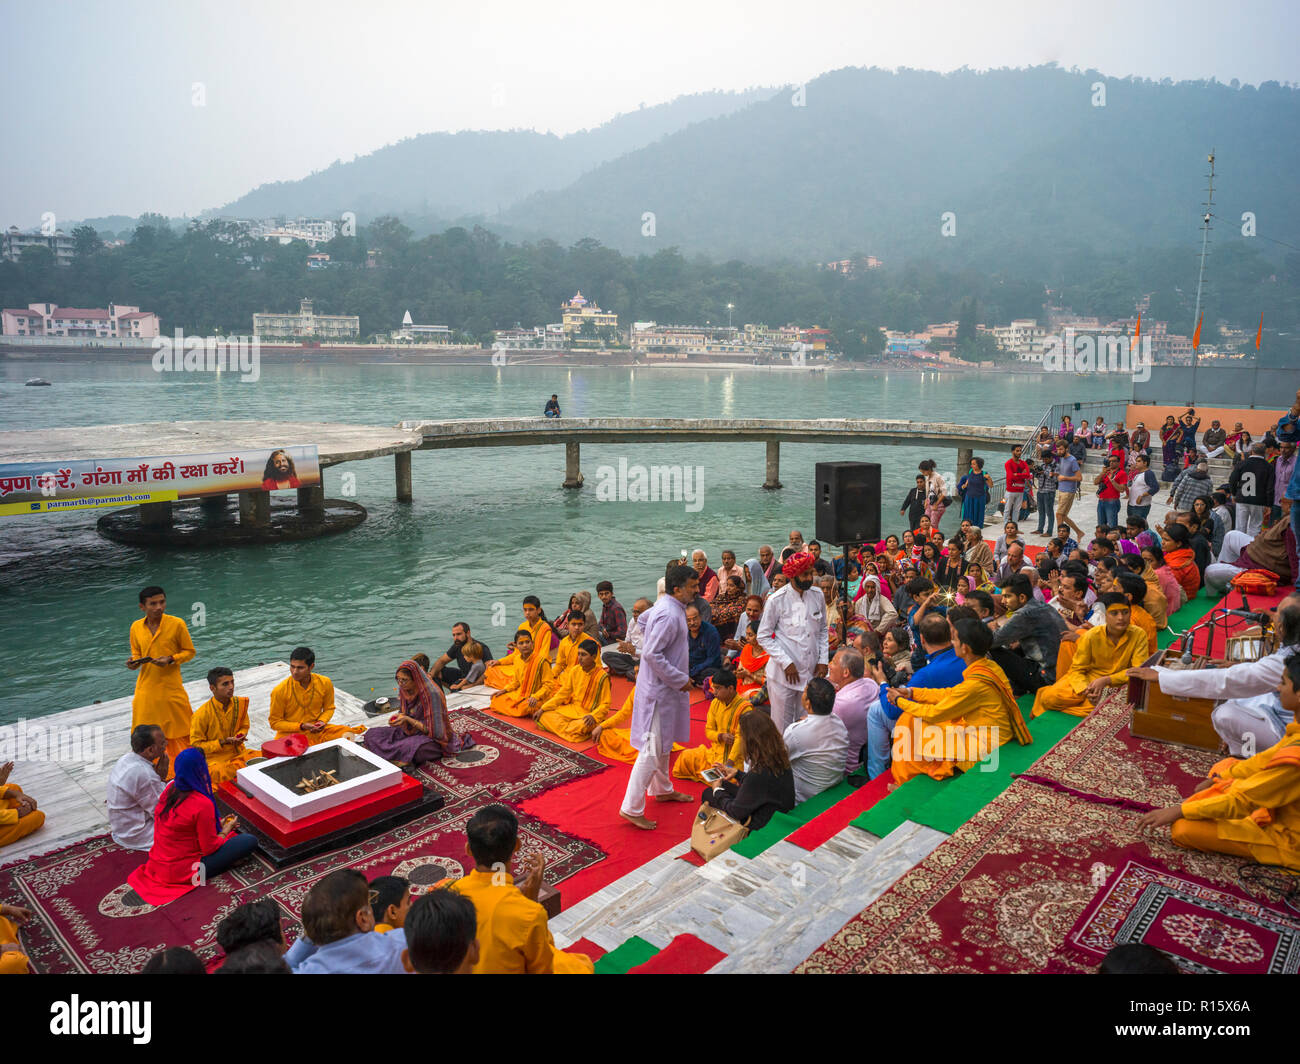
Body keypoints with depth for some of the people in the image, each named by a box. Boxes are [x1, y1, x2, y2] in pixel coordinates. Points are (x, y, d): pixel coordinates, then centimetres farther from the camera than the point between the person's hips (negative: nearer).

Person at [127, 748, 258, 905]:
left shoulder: (170, 788, -3)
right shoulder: (203, 804, -26)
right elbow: (209, 848, -16)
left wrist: (219, 824, 15)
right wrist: (226, 830, 4)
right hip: (181, 871, -8)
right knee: (250, 841, -9)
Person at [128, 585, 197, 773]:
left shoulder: (177, 624, -10)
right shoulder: (136, 627, 0)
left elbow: (190, 651, -2)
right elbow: (137, 654, 14)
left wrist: (170, 659, -18)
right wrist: (134, 662, -8)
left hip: (172, 687, -3)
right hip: (146, 688, 3)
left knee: (180, 729, 8)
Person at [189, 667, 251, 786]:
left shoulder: (241, 703, 0)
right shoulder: (202, 714, -15)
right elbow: (196, 745, -7)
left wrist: (241, 735, -7)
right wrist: (223, 742, -18)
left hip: (238, 753, 5)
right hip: (216, 760, -5)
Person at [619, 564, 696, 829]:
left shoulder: (665, 605, 6)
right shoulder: (669, 615, -25)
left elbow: (643, 620, 25)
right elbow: (651, 654, -29)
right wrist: (680, 679, -21)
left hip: (665, 687, 10)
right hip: (660, 690, -10)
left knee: (664, 744, 24)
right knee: (653, 749, -5)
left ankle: (662, 789, 42)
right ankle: (632, 808, 2)